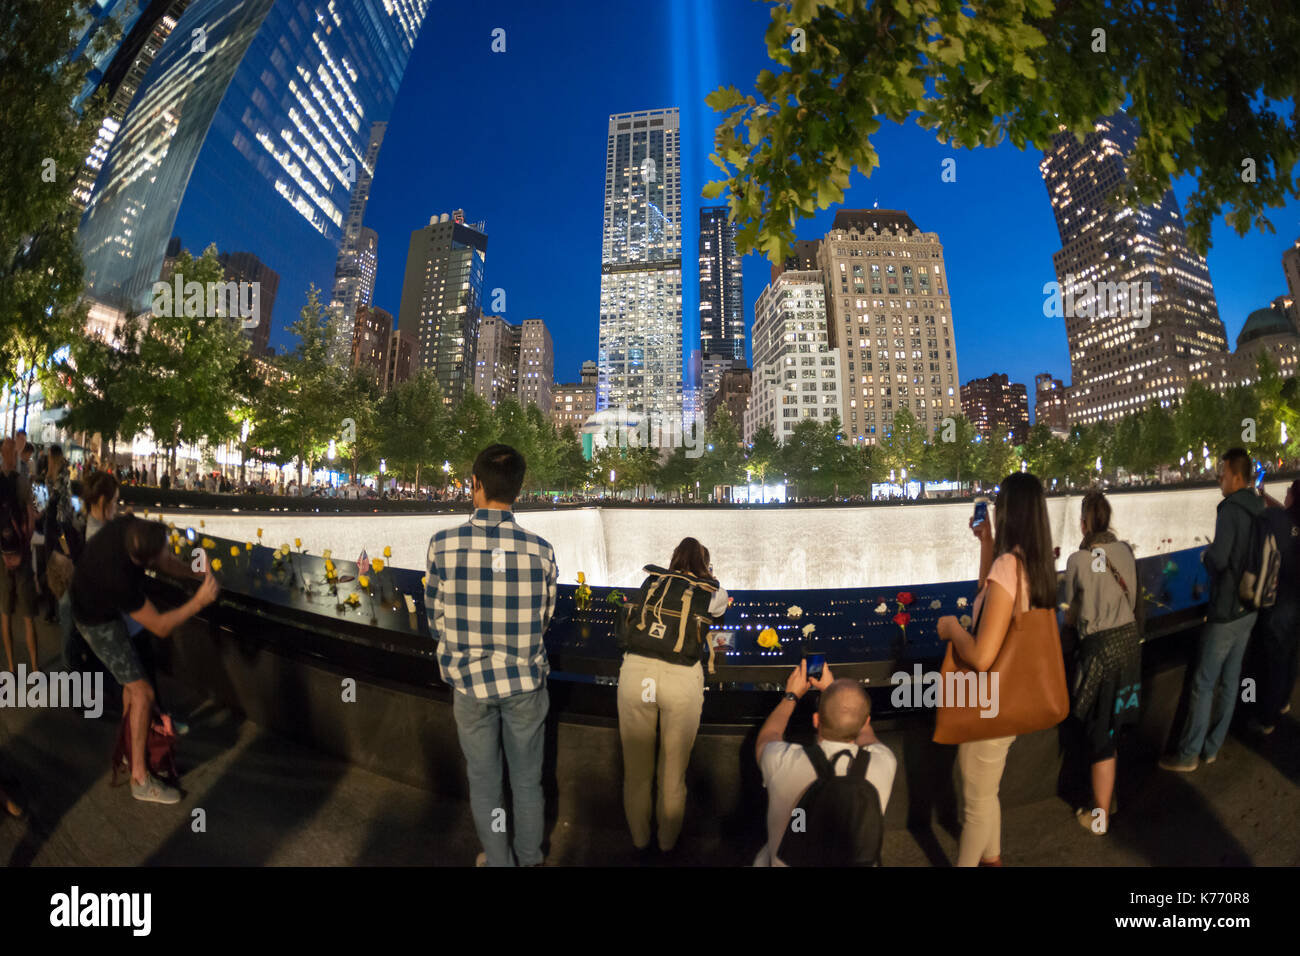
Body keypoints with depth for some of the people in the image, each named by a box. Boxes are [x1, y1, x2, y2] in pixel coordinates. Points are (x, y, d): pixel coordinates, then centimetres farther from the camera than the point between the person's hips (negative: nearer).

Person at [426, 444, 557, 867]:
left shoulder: (443, 545, -15)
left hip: (470, 682, 0)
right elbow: (543, 620, -3)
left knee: (483, 782, 20)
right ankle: (530, 859, 39)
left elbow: (436, 618, -5)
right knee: (527, 780, 20)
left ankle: (498, 861, 38)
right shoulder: (540, 551, -14)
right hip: (525, 681, 1)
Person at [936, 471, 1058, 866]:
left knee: (977, 802, 12)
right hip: (1013, 697, 9)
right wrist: (986, 542, 11)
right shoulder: (1035, 563, -3)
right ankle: (991, 858, 47)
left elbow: (981, 656, -32)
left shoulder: (1007, 566, -29)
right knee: (986, 792, 28)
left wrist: (951, 627, -14)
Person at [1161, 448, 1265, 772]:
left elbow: (1218, 561, -23)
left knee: (1203, 683, -1)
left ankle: (1188, 754, 7)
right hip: (1249, 609, 9)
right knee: (1230, 680, 14)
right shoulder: (1259, 511, 7)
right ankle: (1212, 748, 24)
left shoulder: (1230, 509, -19)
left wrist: (1205, 555, -3)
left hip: (1226, 612, -8)